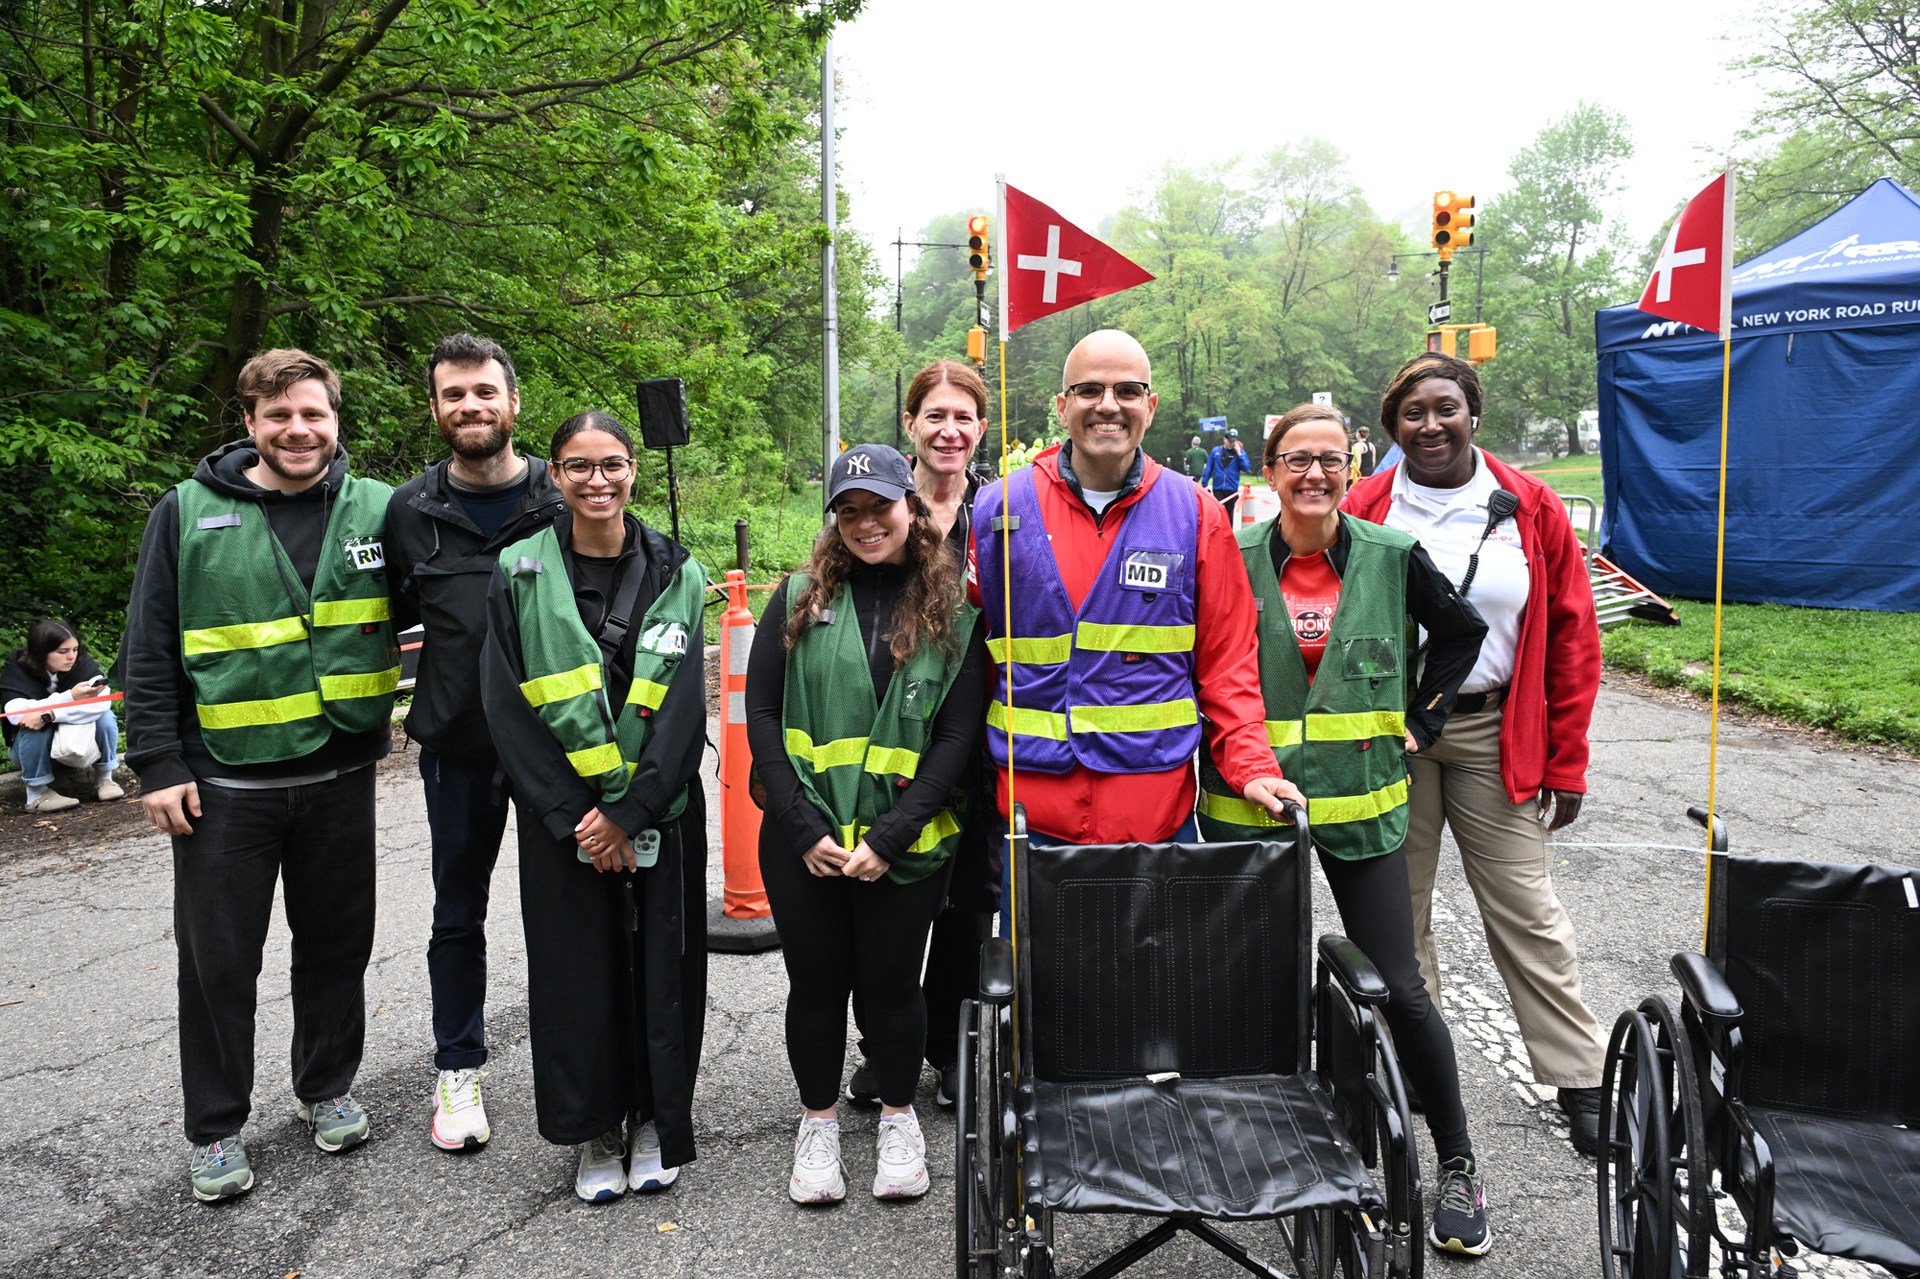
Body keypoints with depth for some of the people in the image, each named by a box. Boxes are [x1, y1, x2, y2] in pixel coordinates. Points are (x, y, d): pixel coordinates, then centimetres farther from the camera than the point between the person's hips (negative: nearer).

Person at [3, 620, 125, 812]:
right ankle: (37, 793, -21)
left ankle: (104, 778, -11)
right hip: (32, 745, -1)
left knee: (105, 717, -26)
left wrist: (49, 715, -44)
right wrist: (70, 697, -46)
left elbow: (102, 702, -36)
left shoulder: (83, 662, -19)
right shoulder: (16, 669, -21)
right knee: (35, 728, -33)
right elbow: (16, 713, -37)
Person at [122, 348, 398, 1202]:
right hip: (223, 782, -1)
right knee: (218, 961, 7)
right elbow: (149, 650, -1)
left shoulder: (377, 510, 1)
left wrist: (387, 722, 2)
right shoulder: (190, 513, -3)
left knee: (337, 945, 14)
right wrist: (158, 763, -5)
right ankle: (217, 1129, 24)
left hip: (338, 776, 2)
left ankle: (326, 1089, 34)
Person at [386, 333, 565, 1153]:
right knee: (458, 912, 14)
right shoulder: (411, 511, 2)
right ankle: (457, 1071, 30)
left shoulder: (566, 502, -3)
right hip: (457, 745, 2)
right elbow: (387, 617, 16)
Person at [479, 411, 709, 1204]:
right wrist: (573, 817, -11)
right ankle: (595, 1133, 25)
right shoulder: (519, 574, -2)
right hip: (562, 819, 0)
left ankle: (655, 1123, 26)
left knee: (660, 965, 7)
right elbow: (505, 706, -6)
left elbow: (684, 708, -5)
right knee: (577, 969, 6)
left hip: (659, 812, 1)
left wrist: (628, 811, -13)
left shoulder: (676, 575, 0)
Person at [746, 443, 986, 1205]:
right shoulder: (800, 599, 2)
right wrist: (804, 827, -10)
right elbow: (761, 714, -1)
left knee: (891, 984, 10)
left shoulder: (955, 612, -1)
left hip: (906, 844, -1)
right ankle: (818, 1122, 34)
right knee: (817, 983, 12)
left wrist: (888, 837, -12)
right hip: (803, 841, 1)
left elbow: (958, 737, -5)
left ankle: (899, 1118, 34)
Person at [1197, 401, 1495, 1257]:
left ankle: (1457, 1165, 18)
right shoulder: (1231, 560, -3)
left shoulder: (1391, 557, -1)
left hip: (1359, 799, 0)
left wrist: (1421, 720, 8)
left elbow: (1462, 631, 15)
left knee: (1398, 987, -1)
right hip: (1248, 799, 0)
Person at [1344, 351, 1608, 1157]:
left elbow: (1571, 637, 3)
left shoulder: (1529, 508, 1)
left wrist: (1566, 762, 1)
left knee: (1527, 911, 4)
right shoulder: (1364, 512, 0)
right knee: (1396, 911, 9)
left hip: (1494, 735, 0)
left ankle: (1581, 1081, 19)